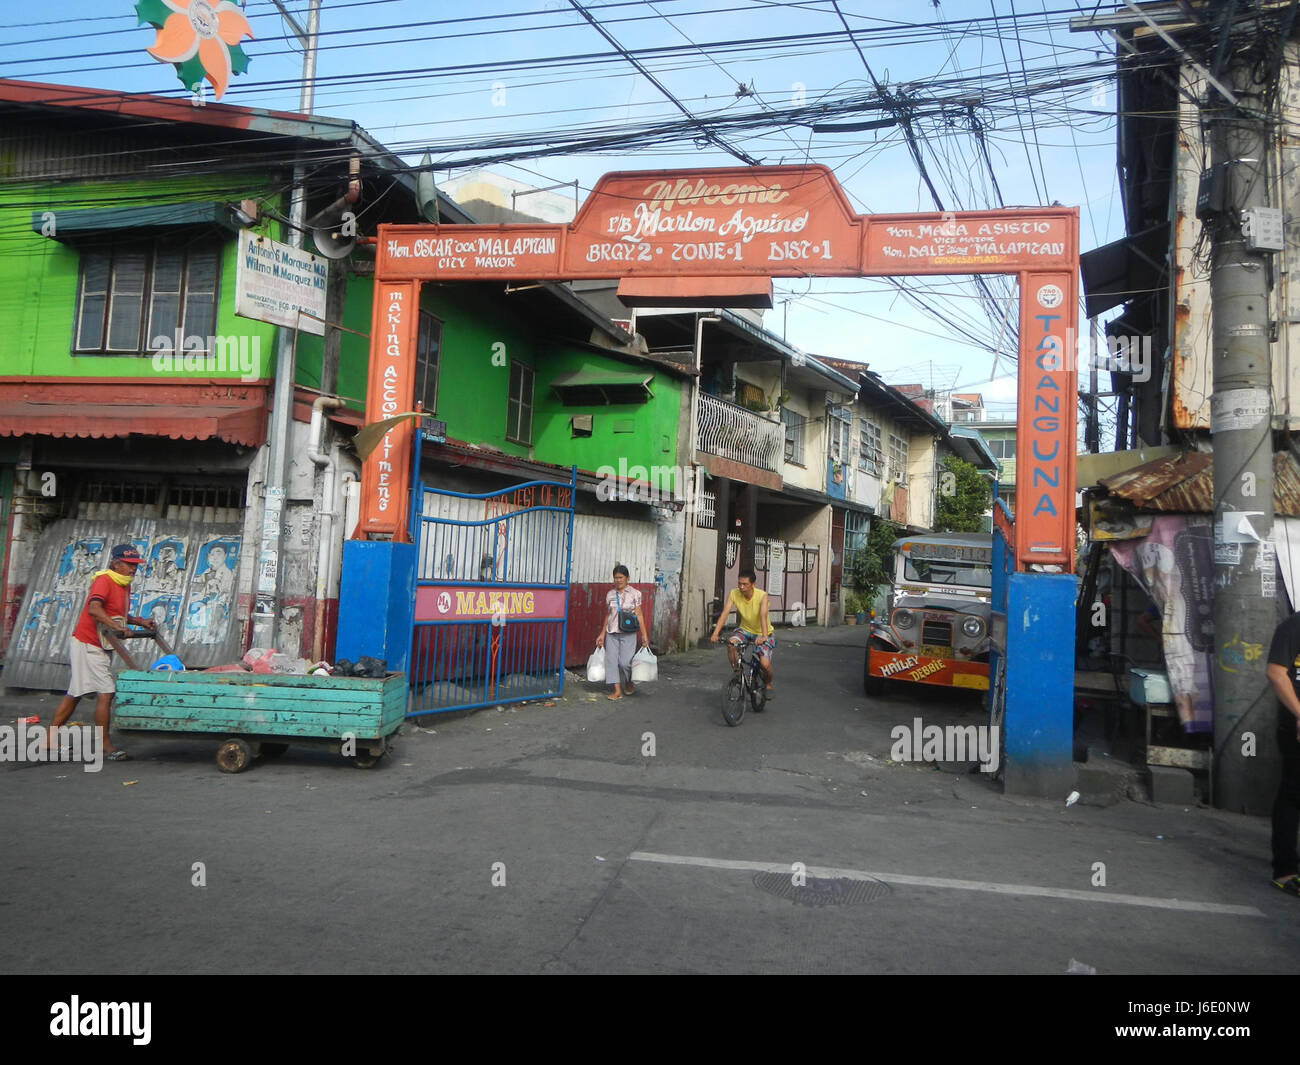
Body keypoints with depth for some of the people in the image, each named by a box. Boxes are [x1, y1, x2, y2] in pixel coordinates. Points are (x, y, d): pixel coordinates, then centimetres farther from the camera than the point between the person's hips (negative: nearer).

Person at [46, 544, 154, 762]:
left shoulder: (124, 585, 12)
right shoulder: (104, 580, -16)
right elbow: (94, 609, -33)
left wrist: (140, 621, 9)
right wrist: (115, 625, -43)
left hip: (96, 646, 10)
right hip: (87, 644, -10)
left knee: (75, 693, 16)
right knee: (106, 691, -12)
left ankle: (50, 738, 26)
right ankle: (105, 746, -7)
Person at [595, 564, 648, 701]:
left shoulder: (634, 594, -3)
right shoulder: (610, 594, 7)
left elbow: (639, 615, -3)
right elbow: (608, 615, 14)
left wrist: (644, 635, -6)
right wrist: (602, 634, 14)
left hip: (628, 633, -4)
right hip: (612, 633, 4)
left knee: (625, 661, -9)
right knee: (611, 660, -1)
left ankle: (629, 682, 22)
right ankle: (617, 690, 6)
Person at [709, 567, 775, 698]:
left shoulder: (762, 595, -25)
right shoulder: (734, 594, -16)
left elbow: (763, 616, -38)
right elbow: (725, 613, -23)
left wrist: (764, 636, -53)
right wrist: (715, 633, -36)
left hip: (763, 633, -3)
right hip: (745, 629, 3)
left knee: (765, 664, -18)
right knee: (731, 643, -29)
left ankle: (768, 685, 16)